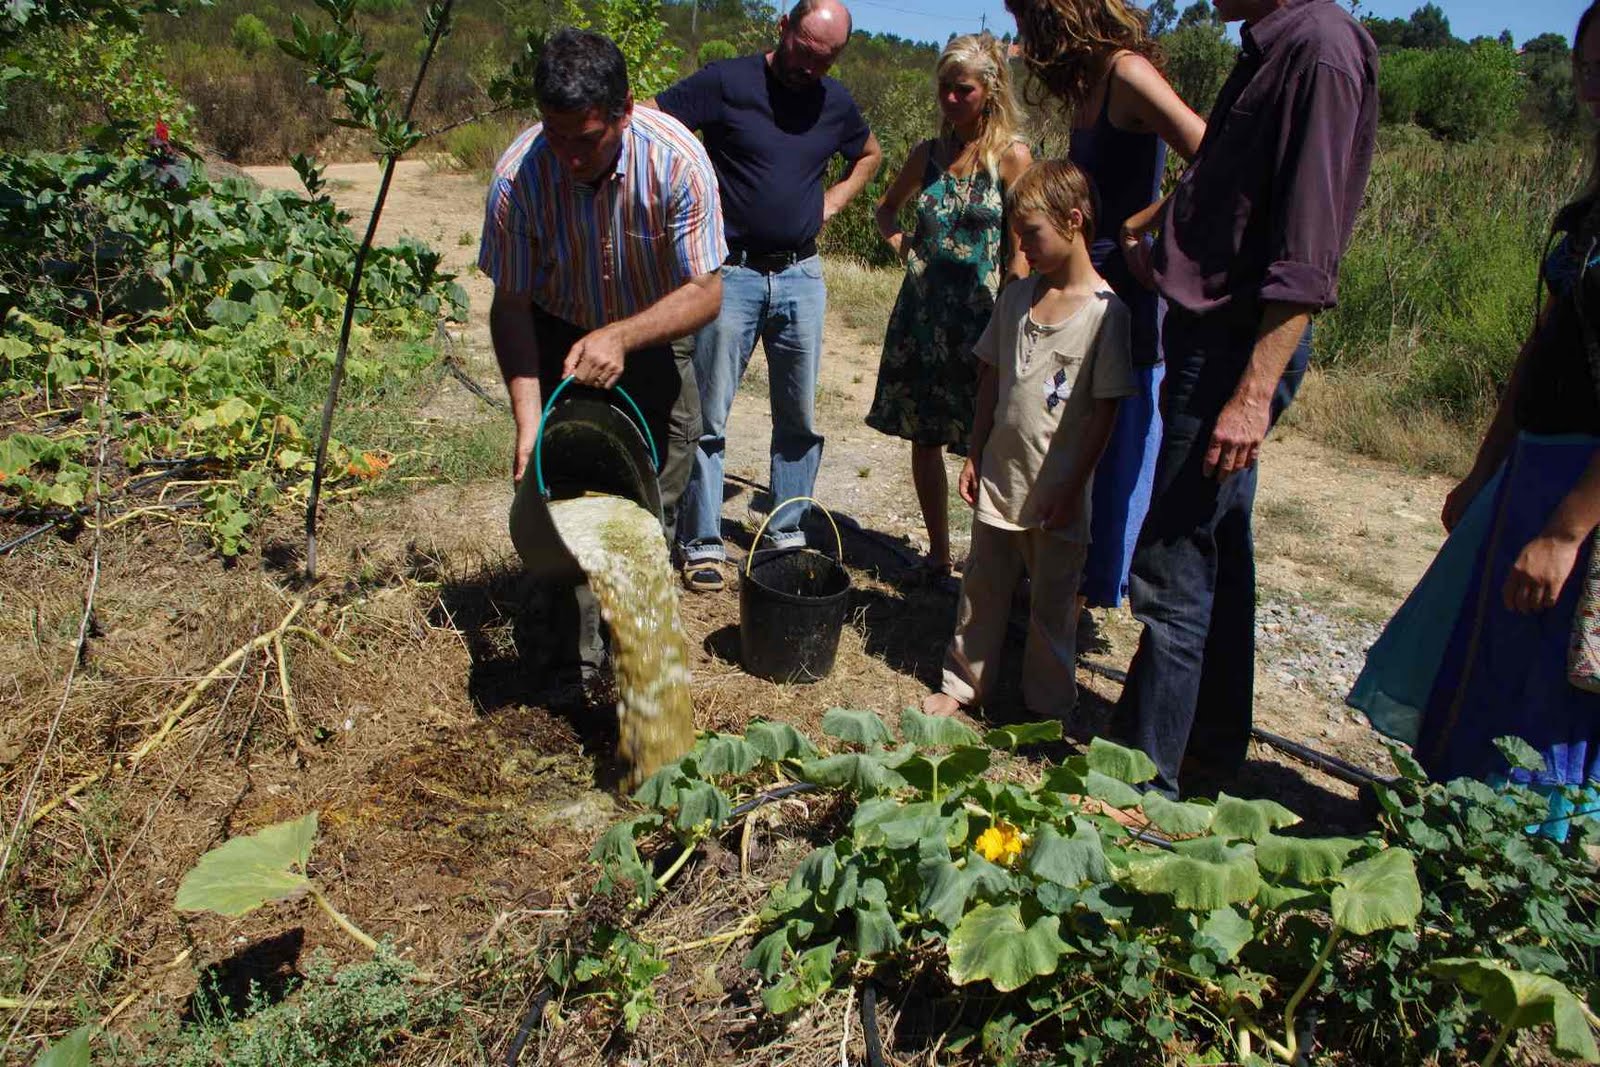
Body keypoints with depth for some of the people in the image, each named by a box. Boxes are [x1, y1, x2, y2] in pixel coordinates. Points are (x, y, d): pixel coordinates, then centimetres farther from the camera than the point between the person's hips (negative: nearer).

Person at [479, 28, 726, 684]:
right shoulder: (519, 175, -26)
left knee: (664, 474, 1)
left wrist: (621, 336, -40)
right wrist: (528, 422, -26)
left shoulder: (677, 159, -29)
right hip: (558, 337, 0)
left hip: (650, 334, 1)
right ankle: (581, 660, 7)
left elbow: (705, 292, -24)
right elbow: (511, 304, -17)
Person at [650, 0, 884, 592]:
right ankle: (702, 543, 10)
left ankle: (788, 535, 22)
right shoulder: (726, 82, -6)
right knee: (708, 418, 0)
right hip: (731, 271, -4)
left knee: (799, 418, 9)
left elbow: (869, 153, 27)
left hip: (801, 276, 5)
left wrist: (834, 199, 11)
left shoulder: (836, 103, 8)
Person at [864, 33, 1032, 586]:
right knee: (924, 438, 10)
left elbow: (1020, 253, -7)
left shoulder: (1012, 157, -4)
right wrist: (900, 242, 6)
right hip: (921, 314, 5)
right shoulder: (928, 154, 9)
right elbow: (887, 208, 26)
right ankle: (938, 555, 24)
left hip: (979, 317, -5)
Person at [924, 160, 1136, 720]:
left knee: (1052, 601, 9)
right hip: (1001, 477, 5)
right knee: (981, 588, 15)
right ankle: (964, 682, 31)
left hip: (1058, 490, -5)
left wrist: (1072, 488, -13)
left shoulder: (1106, 311, -13)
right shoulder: (1017, 297, 4)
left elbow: (1105, 411, -12)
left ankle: (1049, 704, 26)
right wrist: (975, 456, 8)